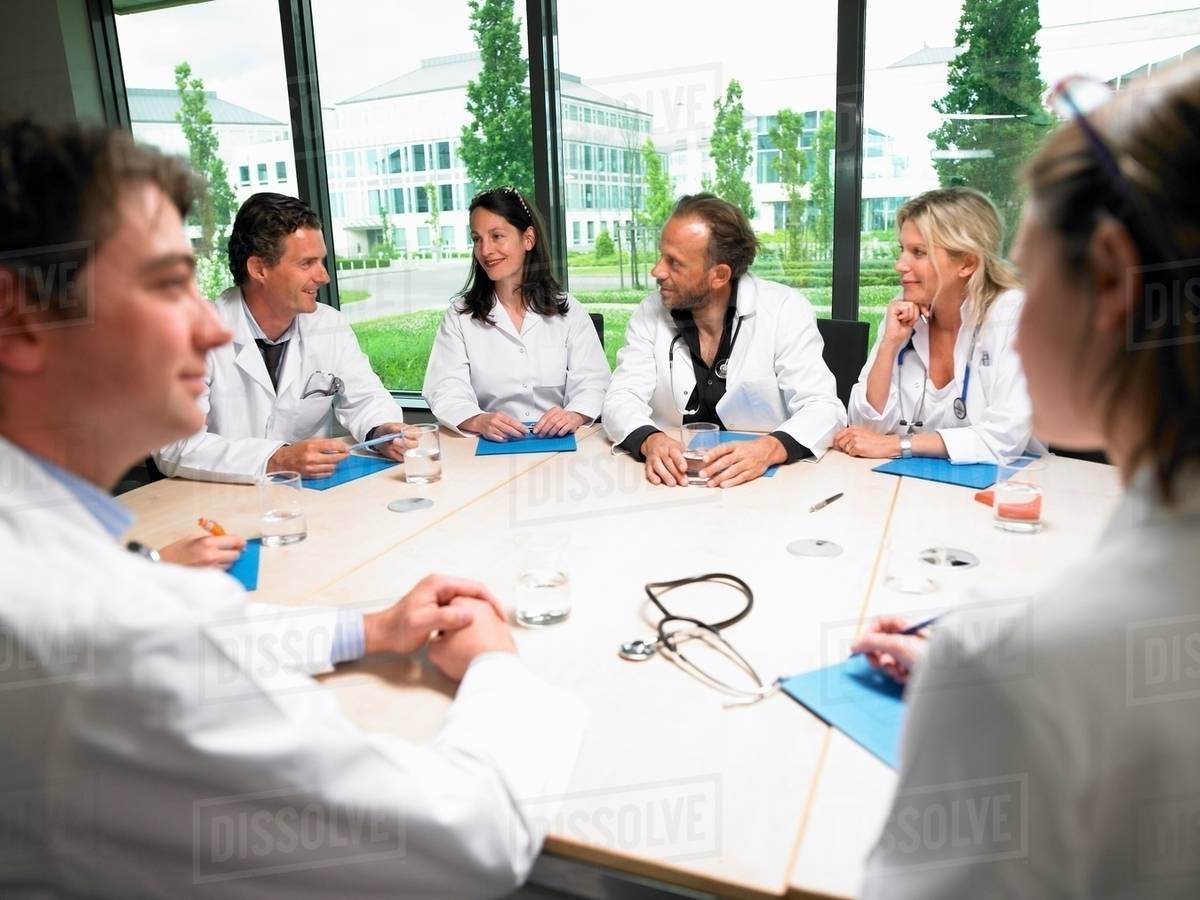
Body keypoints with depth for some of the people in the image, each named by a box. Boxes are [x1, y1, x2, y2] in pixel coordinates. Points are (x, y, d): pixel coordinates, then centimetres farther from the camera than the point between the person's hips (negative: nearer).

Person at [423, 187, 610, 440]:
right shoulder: (459, 317, 8)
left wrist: (574, 416, -23)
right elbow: (447, 392, -4)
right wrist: (479, 422, -26)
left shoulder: (569, 312, 9)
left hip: (559, 445, 1)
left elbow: (592, 384, 0)